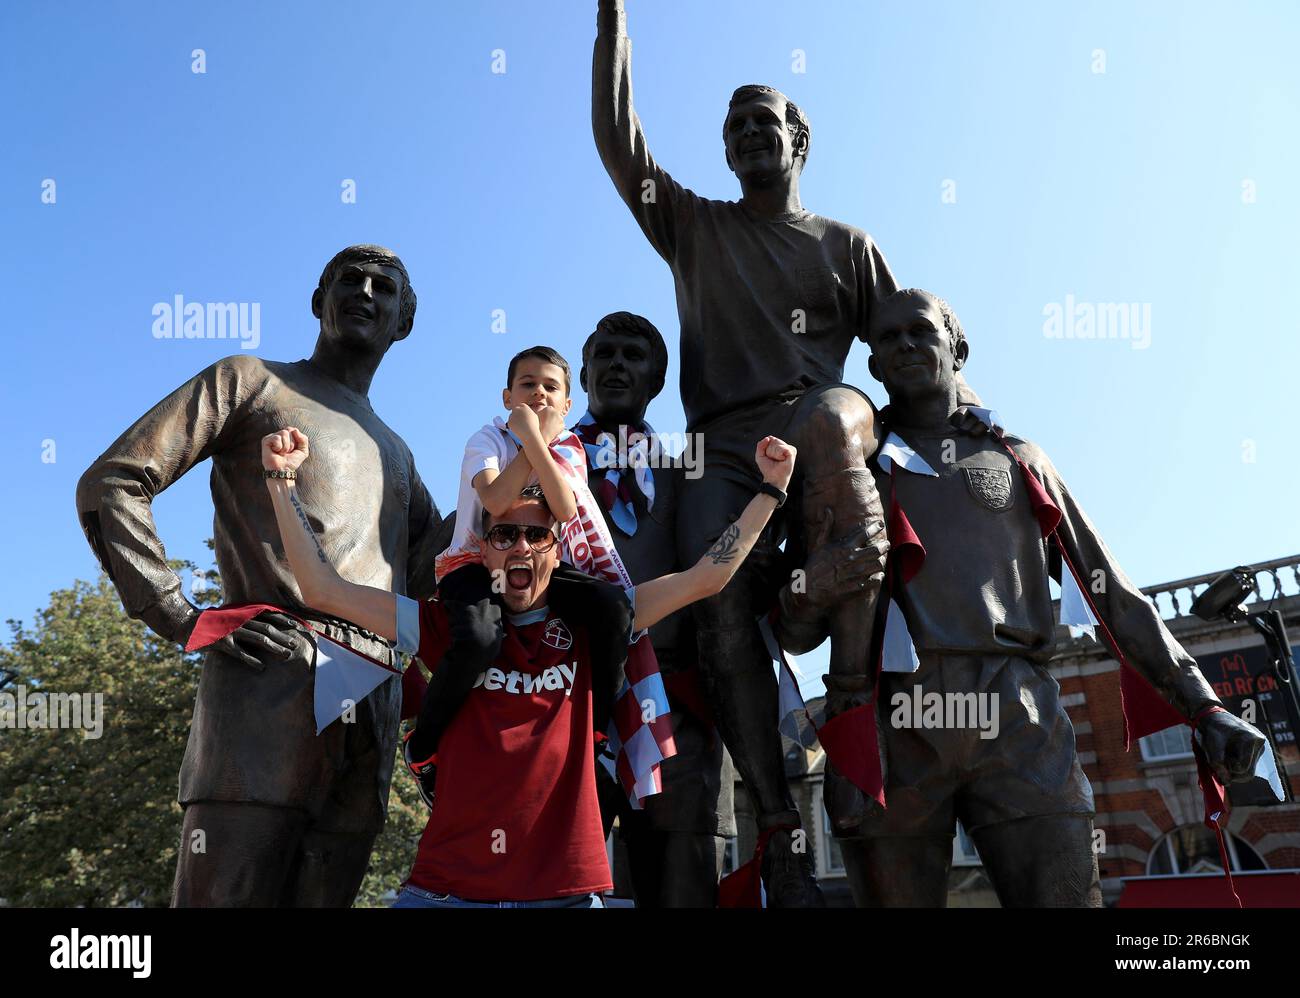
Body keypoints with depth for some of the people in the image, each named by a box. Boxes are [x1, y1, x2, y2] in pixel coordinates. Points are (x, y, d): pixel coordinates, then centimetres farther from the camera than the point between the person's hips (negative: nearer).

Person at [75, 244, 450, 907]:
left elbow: (425, 571, 27)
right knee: (227, 893, -12)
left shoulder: (395, 454, 30)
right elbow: (111, 482, 6)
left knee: (324, 895, 4)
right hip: (268, 685, -5)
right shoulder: (252, 381, 14)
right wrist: (179, 617, -5)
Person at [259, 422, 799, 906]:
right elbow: (325, 591, 3)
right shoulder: (452, 625, 6)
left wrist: (770, 490, 4)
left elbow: (705, 578, 5)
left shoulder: (587, 627, 6)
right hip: (448, 885, 0)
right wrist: (283, 480, -1)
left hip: (565, 888, 0)